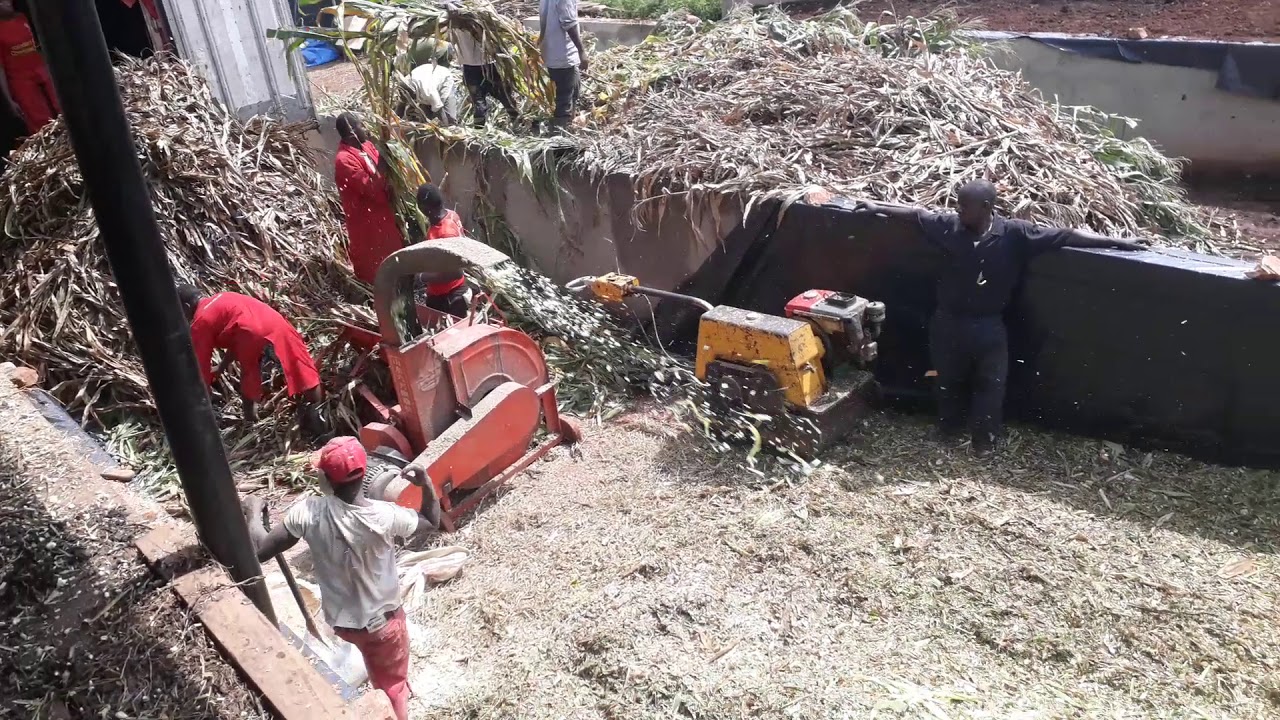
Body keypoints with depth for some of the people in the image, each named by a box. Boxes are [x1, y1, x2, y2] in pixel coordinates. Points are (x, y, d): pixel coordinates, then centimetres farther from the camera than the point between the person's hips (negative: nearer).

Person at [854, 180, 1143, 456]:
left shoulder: (1014, 233, -18)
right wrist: (877, 208, 5)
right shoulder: (950, 226, -13)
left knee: (990, 384, 11)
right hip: (949, 321, 2)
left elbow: (1067, 236, -16)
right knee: (948, 378, 20)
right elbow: (915, 214, 0)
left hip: (988, 326, -2)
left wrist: (1115, 242, -15)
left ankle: (984, 438, 31)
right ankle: (948, 426, 44)